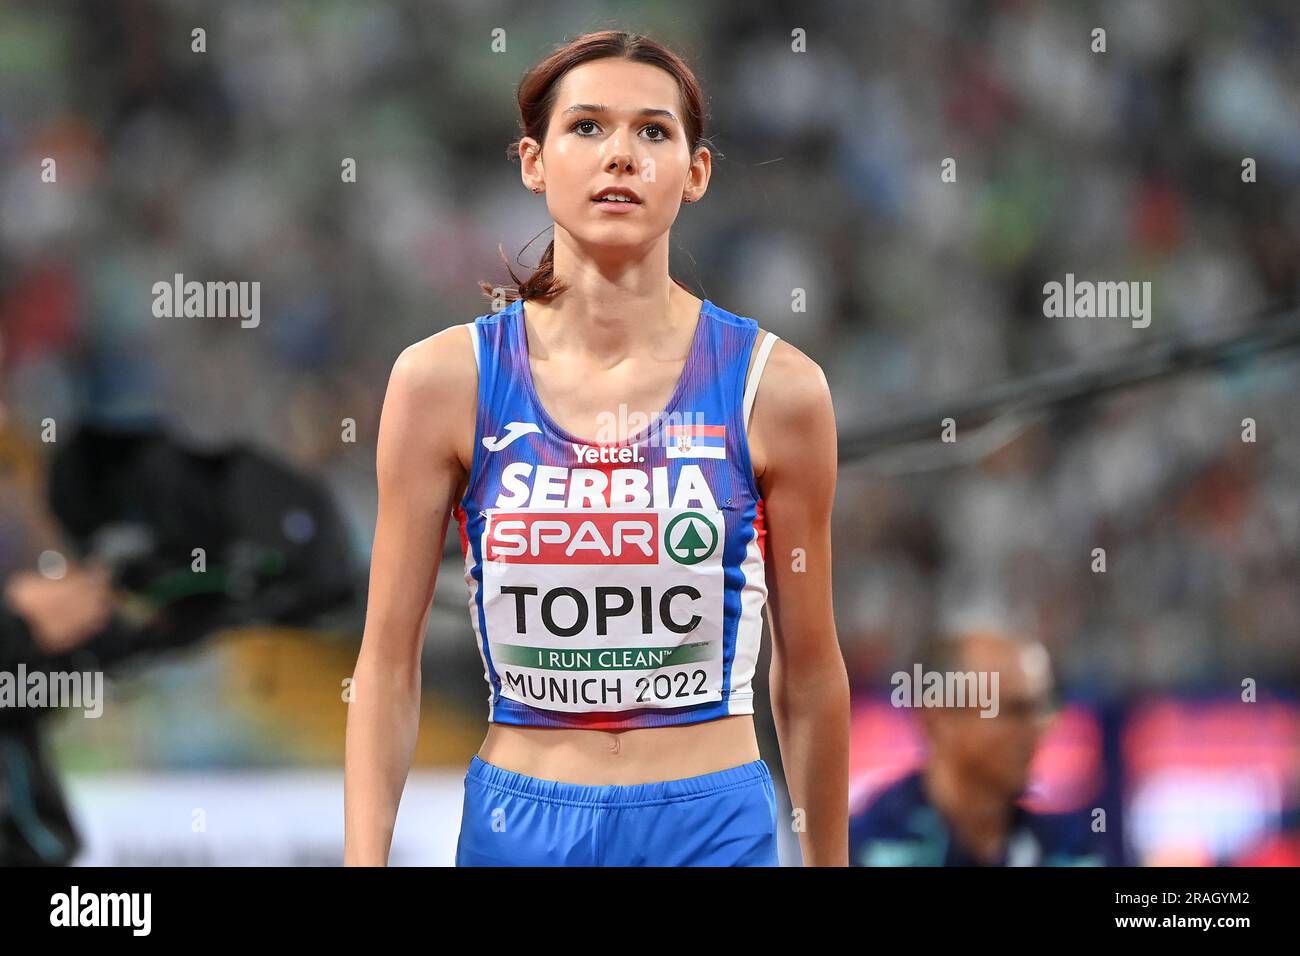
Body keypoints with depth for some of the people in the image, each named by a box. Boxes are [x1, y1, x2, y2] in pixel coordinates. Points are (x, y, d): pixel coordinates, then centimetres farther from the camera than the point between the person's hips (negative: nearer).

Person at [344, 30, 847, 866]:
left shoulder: (774, 388, -3)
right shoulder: (445, 381, -2)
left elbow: (808, 669, 6)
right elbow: (389, 659, 1)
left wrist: (828, 860, 11)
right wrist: (364, 859, -6)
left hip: (715, 827, -1)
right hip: (518, 827, 1)